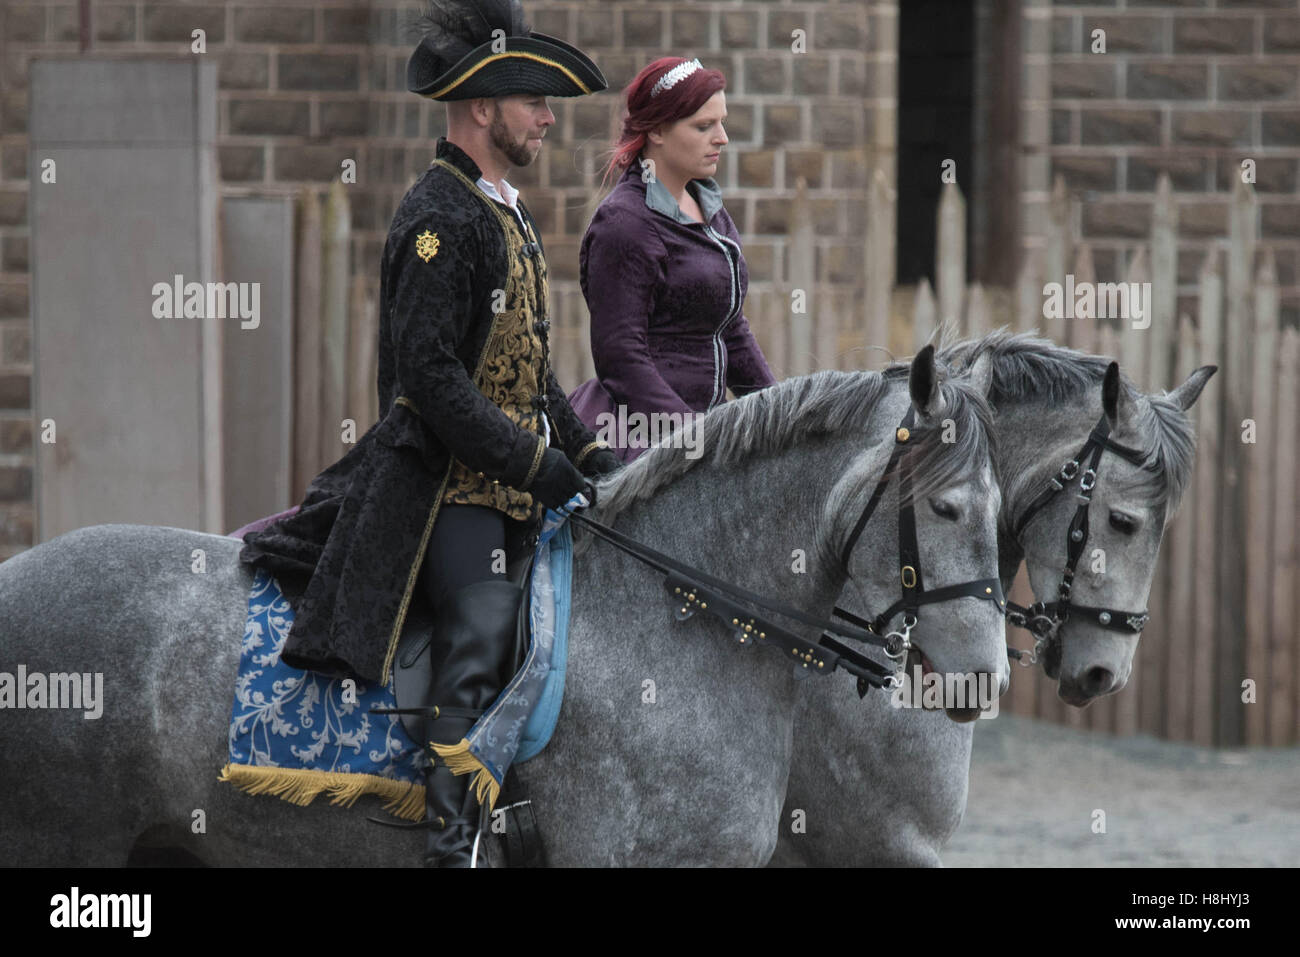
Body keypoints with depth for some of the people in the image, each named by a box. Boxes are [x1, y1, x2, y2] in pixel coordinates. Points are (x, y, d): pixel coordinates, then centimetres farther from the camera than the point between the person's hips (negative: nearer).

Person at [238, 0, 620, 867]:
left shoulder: (508, 213, 19)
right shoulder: (441, 217, -13)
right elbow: (430, 375, -21)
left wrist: (585, 453, 12)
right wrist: (535, 461, -20)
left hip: (510, 481, 10)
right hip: (443, 480, -10)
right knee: (484, 625, -24)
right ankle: (455, 842, -30)